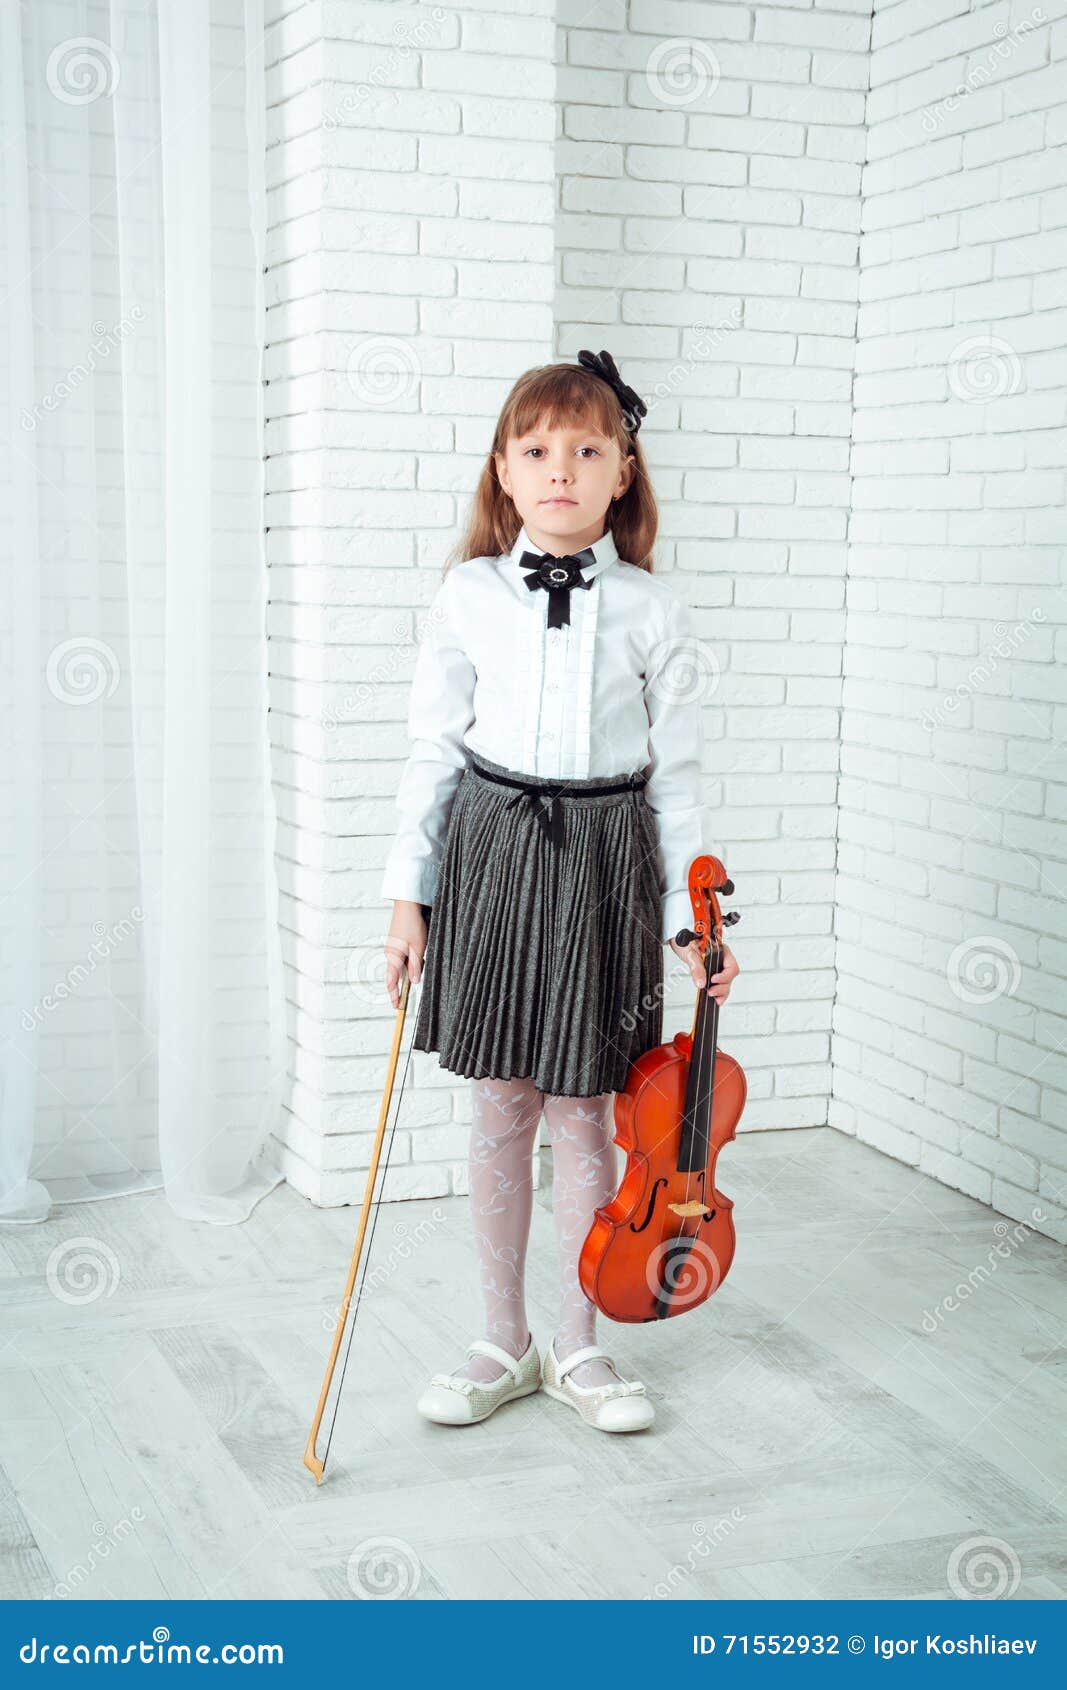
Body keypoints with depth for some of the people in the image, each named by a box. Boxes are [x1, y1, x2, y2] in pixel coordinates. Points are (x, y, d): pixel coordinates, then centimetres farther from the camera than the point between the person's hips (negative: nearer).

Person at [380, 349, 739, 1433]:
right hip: (491, 852, 1)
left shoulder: (649, 611, -1)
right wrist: (408, 895, 0)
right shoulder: (468, 598, 1)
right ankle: (503, 1344, 24)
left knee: (583, 1113, 5)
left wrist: (695, 919, -2)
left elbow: (676, 774, 1)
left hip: (606, 864, -1)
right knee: (500, 1109, 8)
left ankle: (577, 1347, 23)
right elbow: (432, 753, 4)